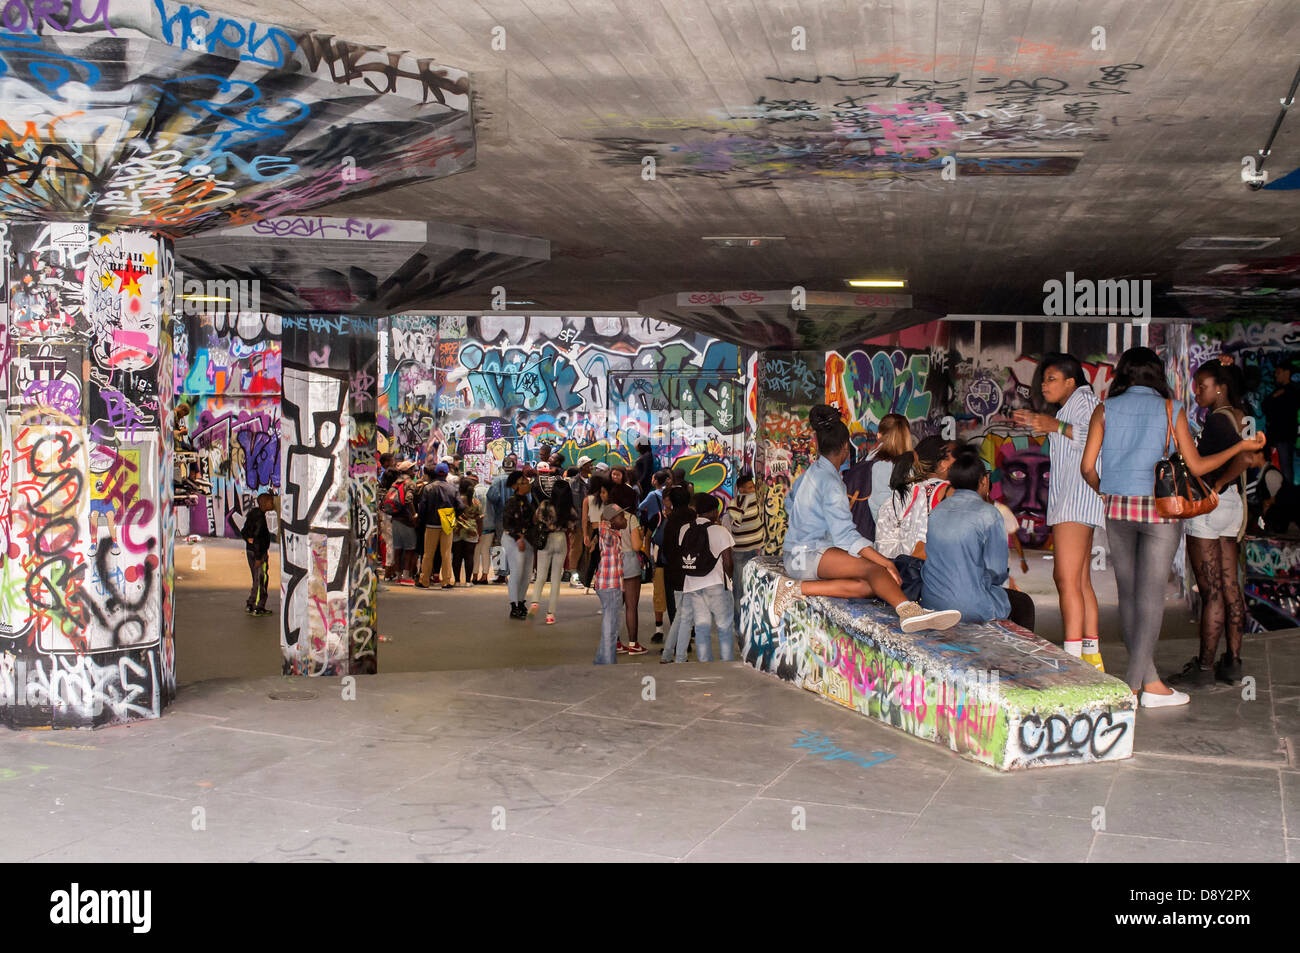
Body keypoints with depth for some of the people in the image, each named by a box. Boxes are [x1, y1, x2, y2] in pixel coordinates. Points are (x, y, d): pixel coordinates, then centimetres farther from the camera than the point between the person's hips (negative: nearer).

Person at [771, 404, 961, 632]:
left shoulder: (810, 472, 17)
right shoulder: (831, 482, -12)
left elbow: (789, 503, 34)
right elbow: (845, 535, -18)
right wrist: (885, 562, -21)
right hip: (807, 554, -9)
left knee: (866, 587, -15)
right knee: (874, 569, -30)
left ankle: (796, 588, -24)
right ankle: (907, 610, -58)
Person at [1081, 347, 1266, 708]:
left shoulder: (1105, 409, 5)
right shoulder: (1171, 410, 1)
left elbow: (1087, 466, 1)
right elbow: (1196, 466, 0)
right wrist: (1242, 447, 14)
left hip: (1117, 508, 2)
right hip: (1159, 509, -2)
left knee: (1128, 594, 9)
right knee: (1151, 594, 0)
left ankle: (1151, 681, 12)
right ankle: (1134, 682, -4)